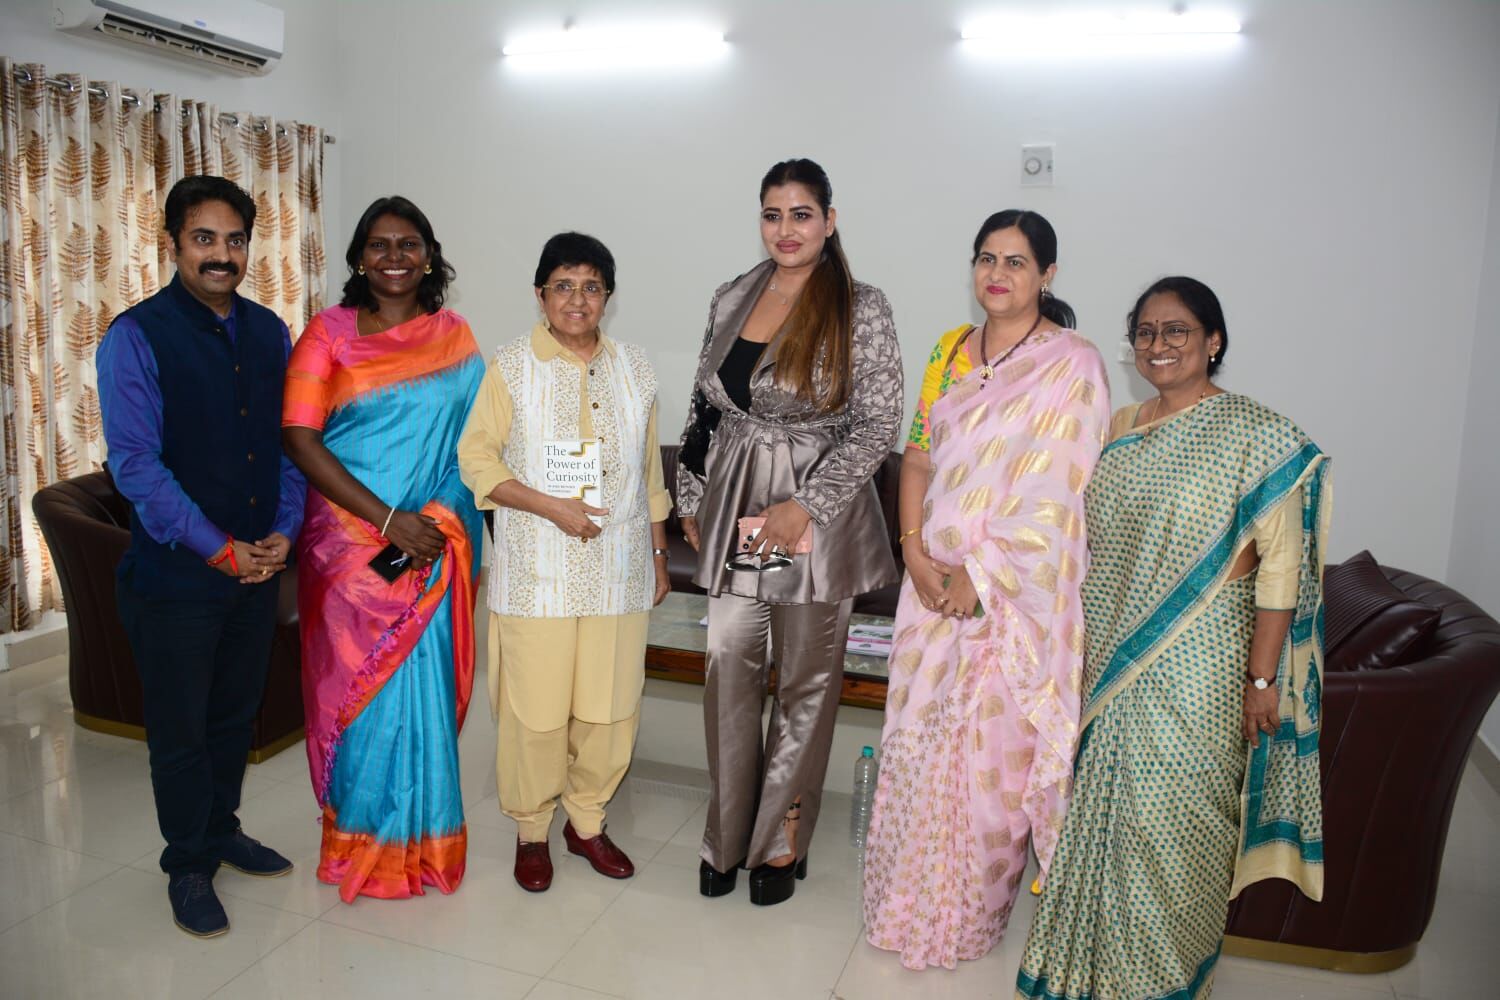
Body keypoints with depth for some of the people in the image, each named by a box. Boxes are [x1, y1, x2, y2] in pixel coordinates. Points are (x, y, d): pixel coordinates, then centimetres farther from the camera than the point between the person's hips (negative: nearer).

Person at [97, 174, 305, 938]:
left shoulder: (268, 332, 5)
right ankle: (189, 867, 28)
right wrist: (218, 549, -17)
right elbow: (135, 465, -16)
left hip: (257, 566, 5)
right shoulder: (136, 337, -11)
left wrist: (283, 531, -5)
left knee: (235, 713, 19)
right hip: (175, 574, -5)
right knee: (179, 729, 10)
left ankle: (222, 831, 40)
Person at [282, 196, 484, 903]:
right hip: (350, 543, -1)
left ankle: (419, 838, 24)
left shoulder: (455, 337, 8)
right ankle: (360, 839, 26)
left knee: (422, 685, 4)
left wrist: (442, 521, -6)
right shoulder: (328, 333, 0)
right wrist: (388, 518, -16)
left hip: (433, 545, 2)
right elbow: (299, 439, -9)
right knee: (358, 686, 6)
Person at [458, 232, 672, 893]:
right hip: (537, 574, -3)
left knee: (611, 707, 7)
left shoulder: (634, 369, 10)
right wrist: (553, 507, -16)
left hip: (619, 571, 3)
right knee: (536, 710, 2)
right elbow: (476, 458, -5)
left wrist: (659, 556, 14)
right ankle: (531, 832, 24)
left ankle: (587, 821, 29)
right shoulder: (512, 367, -1)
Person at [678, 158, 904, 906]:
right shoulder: (731, 300, 8)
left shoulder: (861, 309, -7)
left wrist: (804, 505, -17)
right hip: (734, 509, 4)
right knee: (727, 666, 5)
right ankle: (728, 837, 22)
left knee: (806, 681, 7)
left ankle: (780, 842, 25)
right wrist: (692, 500, 13)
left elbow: (877, 426, -10)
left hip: (818, 515, -4)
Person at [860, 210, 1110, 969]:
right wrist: (915, 551, -5)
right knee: (917, 736, 13)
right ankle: (909, 900, 33)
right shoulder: (950, 350, 9)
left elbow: (1055, 490, -15)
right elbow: (918, 456, 9)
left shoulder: (1073, 365, -9)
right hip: (935, 580, 5)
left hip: (1014, 591, -5)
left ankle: (966, 915, 26)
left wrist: (980, 574, -16)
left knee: (990, 752, 4)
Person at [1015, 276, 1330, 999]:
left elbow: (1280, 563, -11)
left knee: (1170, 818, 2)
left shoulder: (1257, 437, -9)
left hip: (1195, 668, -5)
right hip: (1110, 661, 5)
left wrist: (1262, 678, -13)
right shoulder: (1118, 431, 8)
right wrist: (1079, 647, 13)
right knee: (1101, 807, 14)